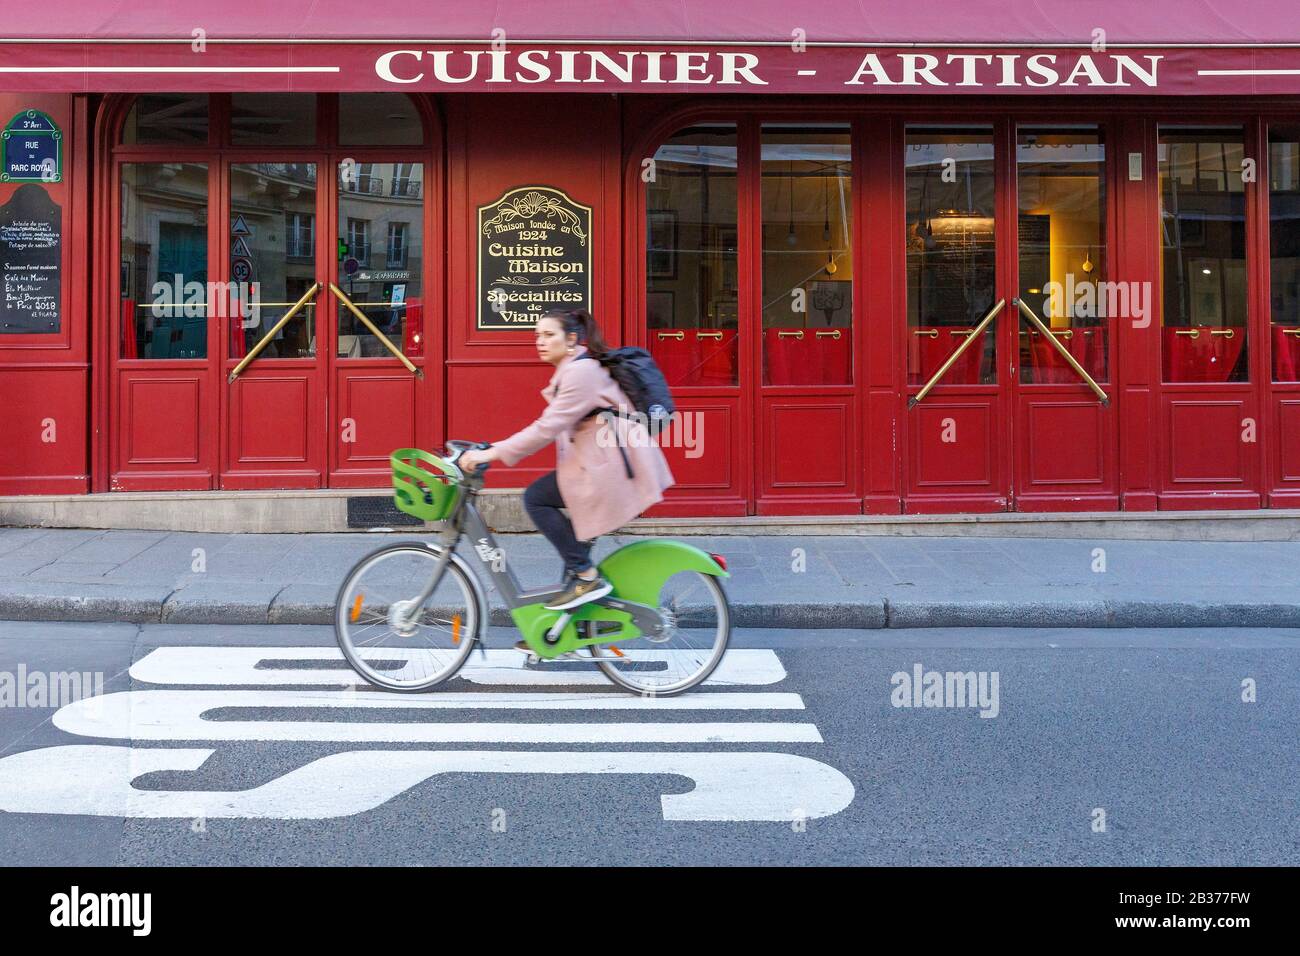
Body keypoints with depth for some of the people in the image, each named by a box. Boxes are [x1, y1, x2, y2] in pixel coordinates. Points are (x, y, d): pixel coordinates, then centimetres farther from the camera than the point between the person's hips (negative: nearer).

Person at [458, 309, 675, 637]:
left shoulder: (581, 371, -16)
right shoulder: (572, 370, 18)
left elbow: (547, 427, -22)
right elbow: (553, 426, 18)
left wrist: (491, 453, -21)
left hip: (613, 467, -11)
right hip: (600, 462, 11)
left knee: (536, 498, -11)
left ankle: (586, 576, -8)